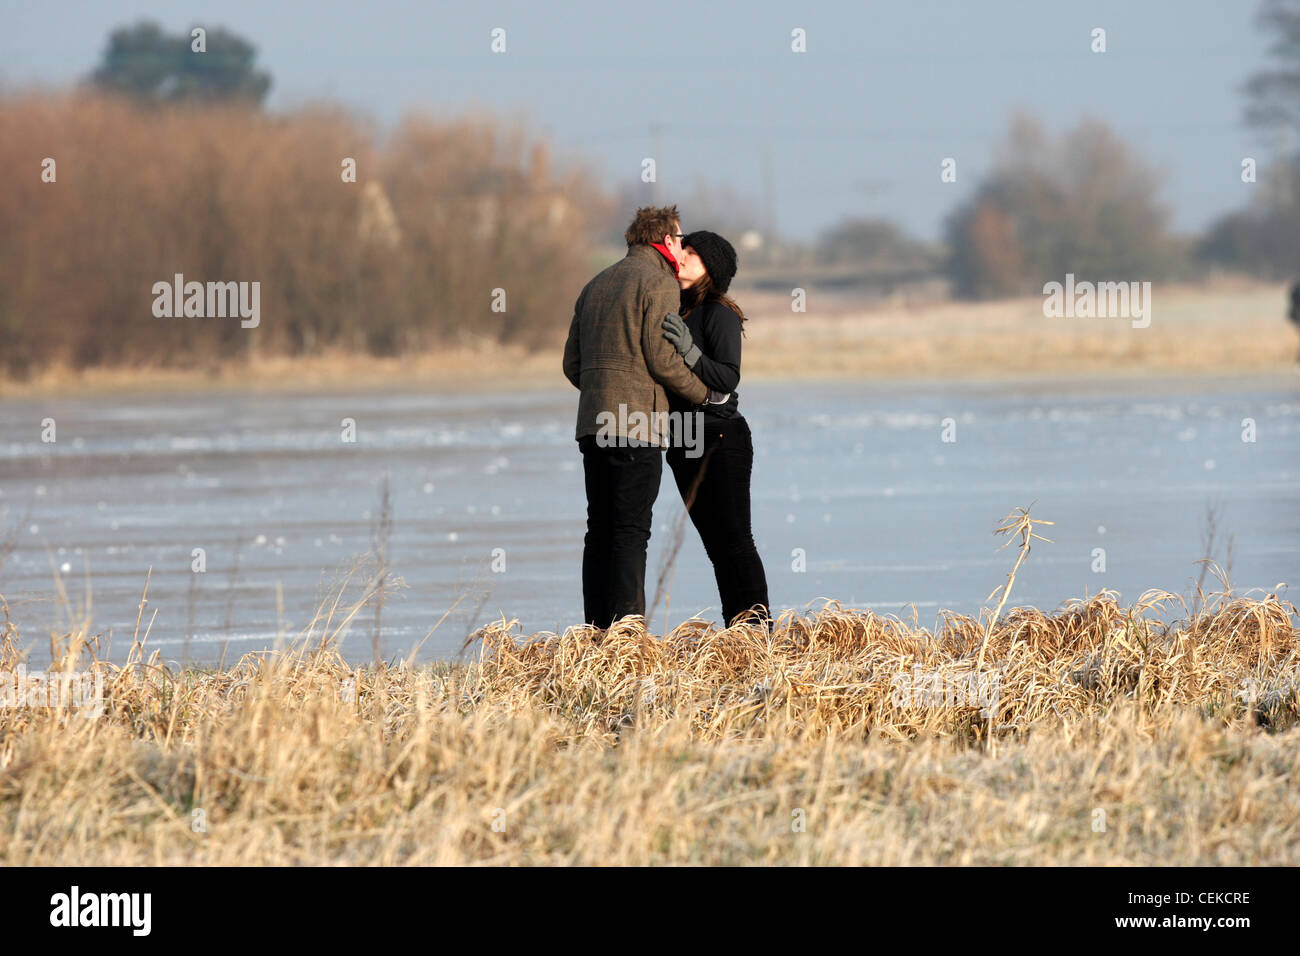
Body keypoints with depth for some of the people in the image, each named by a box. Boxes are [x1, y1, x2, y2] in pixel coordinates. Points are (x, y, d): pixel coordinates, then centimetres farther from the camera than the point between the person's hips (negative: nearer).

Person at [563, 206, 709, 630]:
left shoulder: (597, 285, 21)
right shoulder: (659, 282, -4)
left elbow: (572, 364, 19)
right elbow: (662, 358, -11)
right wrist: (703, 392, 2)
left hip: (593, 420, 7)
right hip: (638, 425, -7)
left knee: (600, 530, 7)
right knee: (631, 530, -9)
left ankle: (598, 630, 5)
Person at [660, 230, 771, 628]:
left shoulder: (719, 313, -9)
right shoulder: (677, 314, 15)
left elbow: (729, 378, -19)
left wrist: (690, 353, -31)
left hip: (721, 440, -8)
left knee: (733, 541, -11)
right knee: (715, 545, 7)